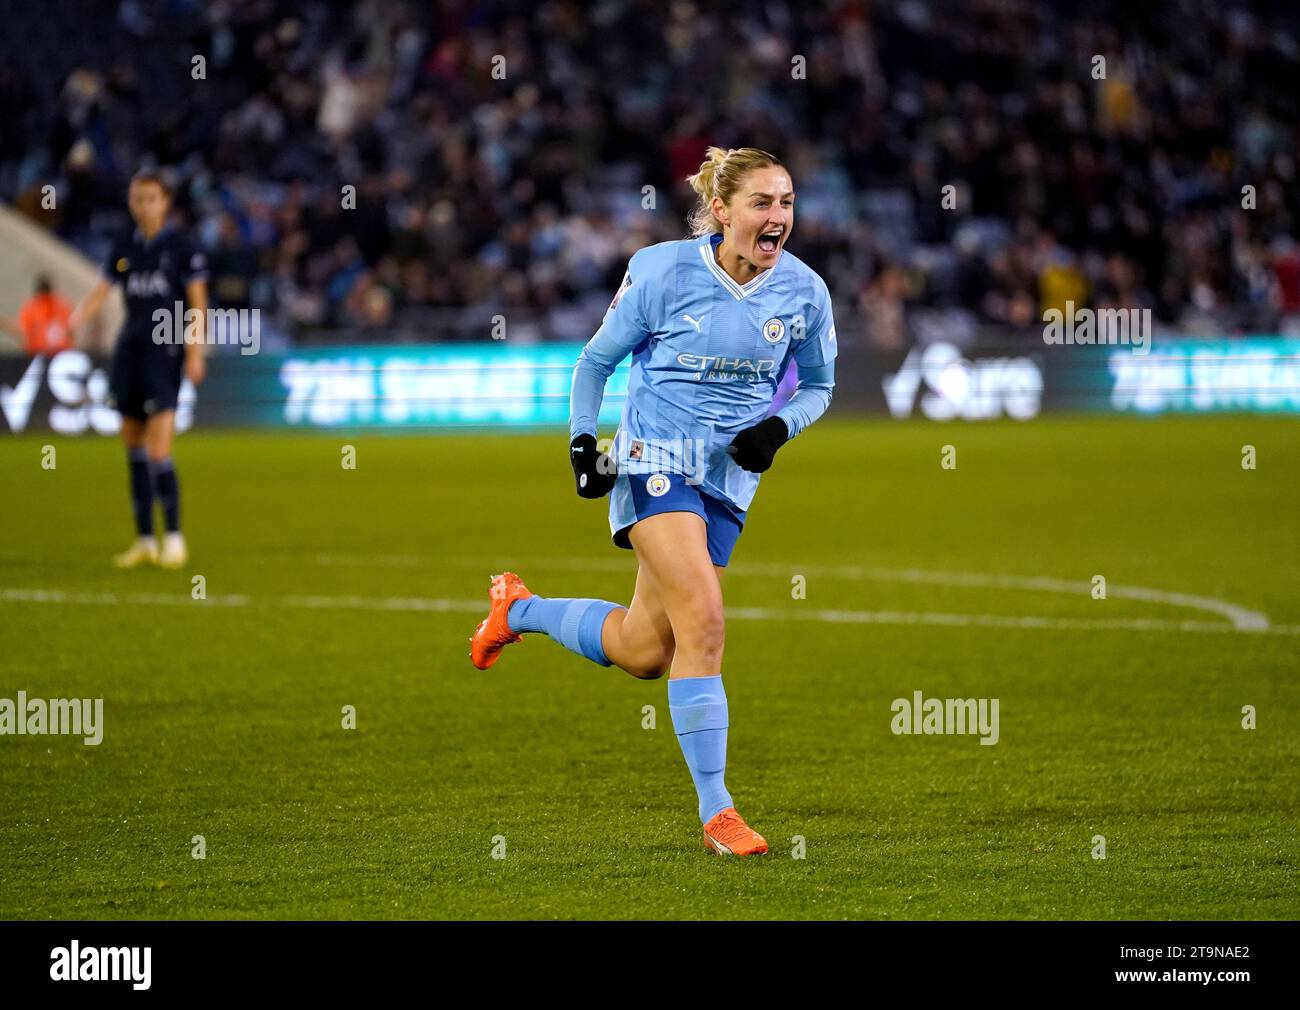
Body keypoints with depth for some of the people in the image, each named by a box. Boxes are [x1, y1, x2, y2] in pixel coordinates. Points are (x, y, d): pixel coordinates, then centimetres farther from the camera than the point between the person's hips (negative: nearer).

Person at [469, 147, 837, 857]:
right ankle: (716, 812, -17)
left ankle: (519, 610, 36)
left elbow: (818, 385, 13)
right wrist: (581, 440, -7)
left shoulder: (805, 292, -2)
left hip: (730, 479, 5)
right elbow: (597, 359, 4)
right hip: (654, 459, -5)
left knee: (642, 653, 7)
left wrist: (779, 427, -7)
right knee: (702, 620, -22)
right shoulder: (663, 272, -10)